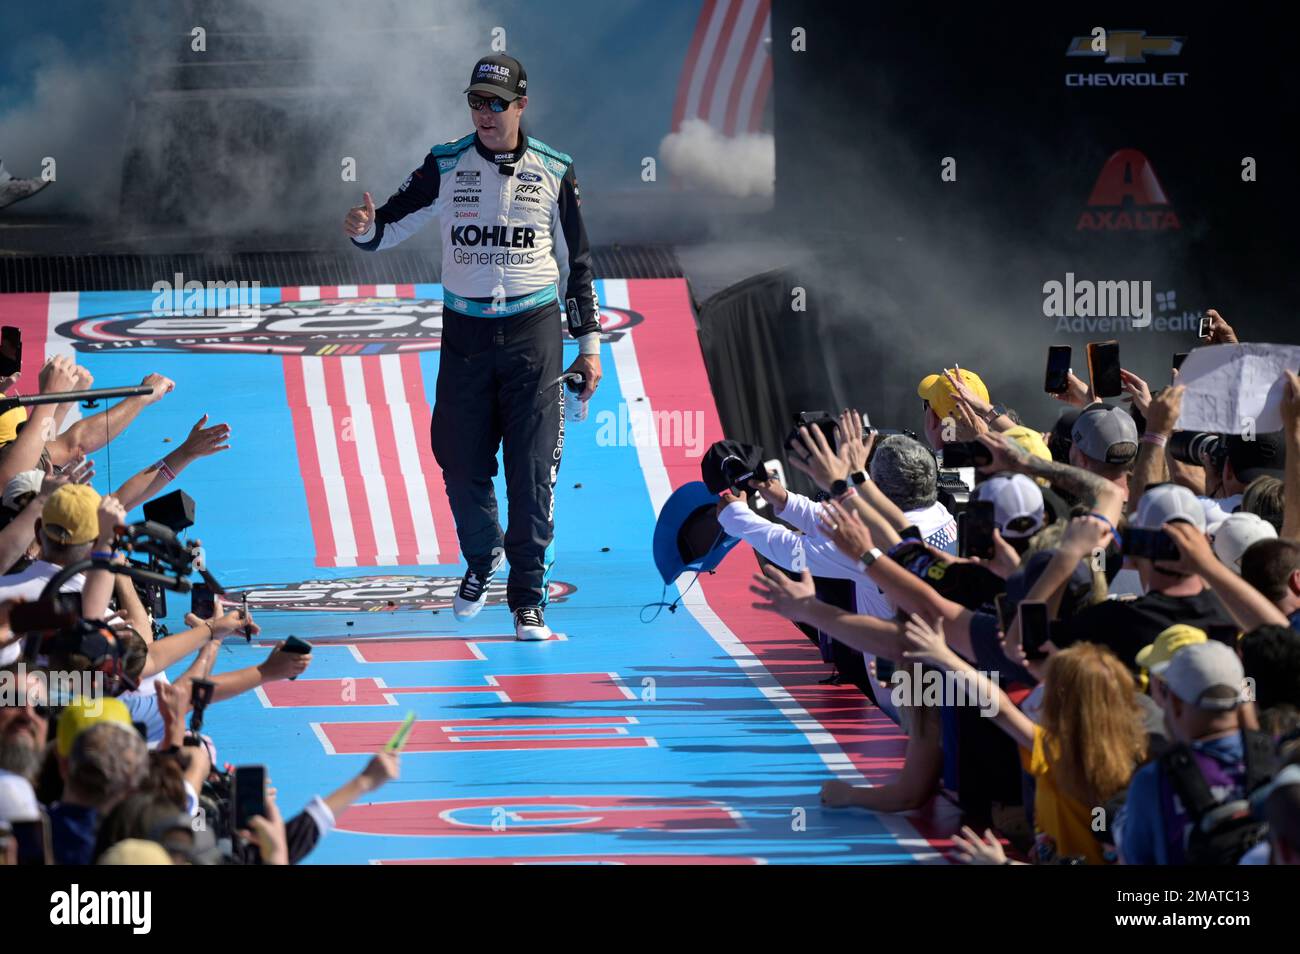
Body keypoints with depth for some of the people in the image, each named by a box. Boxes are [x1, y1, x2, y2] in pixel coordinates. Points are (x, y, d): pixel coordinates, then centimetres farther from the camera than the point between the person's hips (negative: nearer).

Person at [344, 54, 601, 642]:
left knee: (532, 471, -6)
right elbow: (391, 226, 5)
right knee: (462, 465, 4)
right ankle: (482, 560, 33)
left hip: (534, 333, -1)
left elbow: (575, 263, 9)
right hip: (465, 333, 1)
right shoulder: (446, 168, 2)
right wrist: (365, 229, -20)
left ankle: (528, 598, 2)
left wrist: (589, 343, 8)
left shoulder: (553, 173, 3)